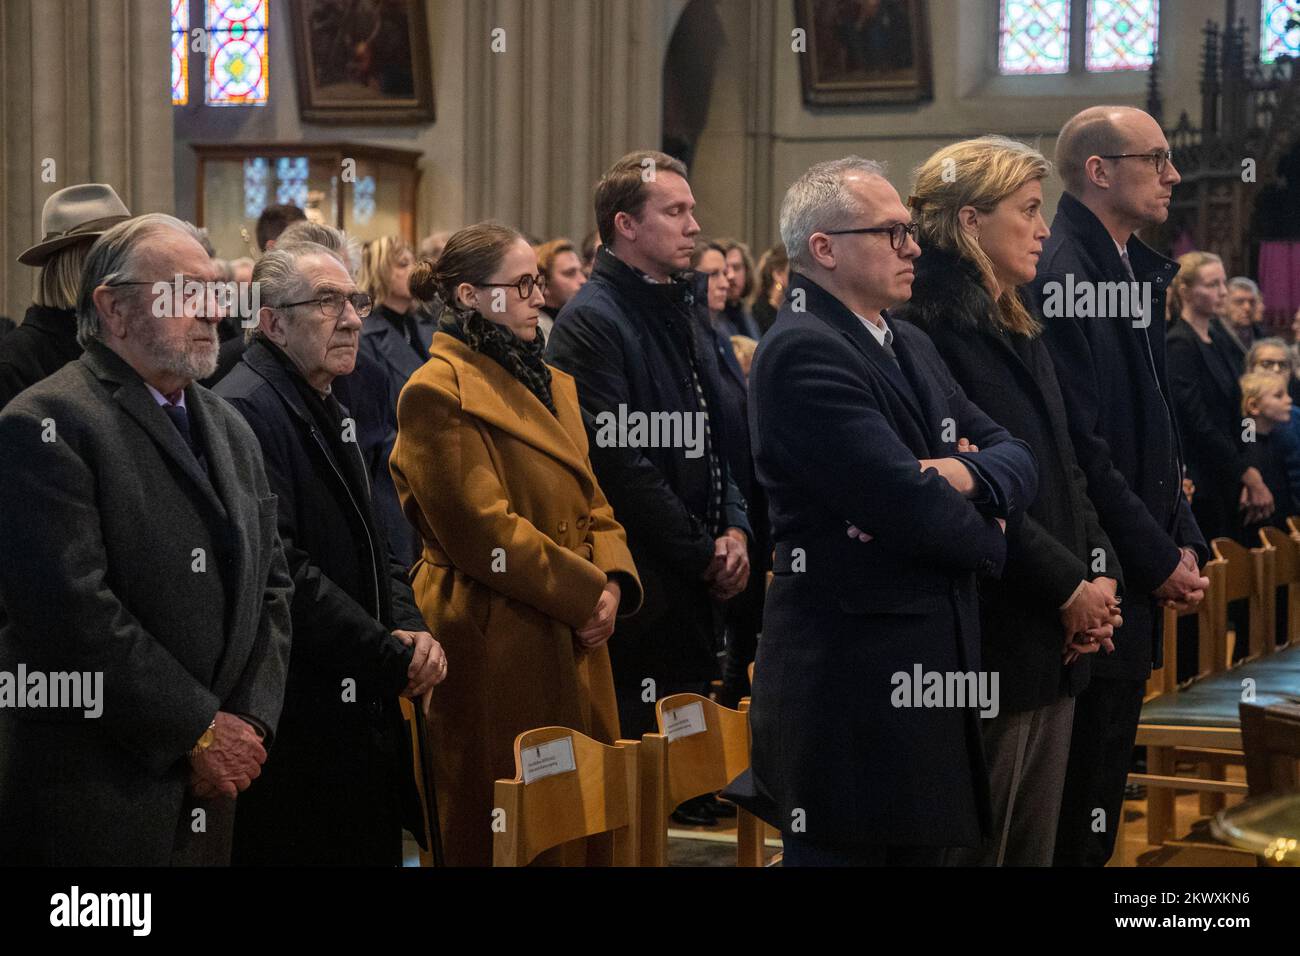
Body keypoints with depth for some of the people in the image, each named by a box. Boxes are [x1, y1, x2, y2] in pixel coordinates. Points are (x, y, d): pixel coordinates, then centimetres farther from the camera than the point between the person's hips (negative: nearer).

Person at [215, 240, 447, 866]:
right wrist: (392, 656, -15)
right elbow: (278, 569, -22)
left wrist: (409, 628, 1)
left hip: (362, 716, 10)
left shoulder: (328, 413, 19)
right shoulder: (246, 410, -14)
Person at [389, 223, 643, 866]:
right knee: (508, 837, -1)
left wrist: (613, 582, -5)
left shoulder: (550, 384, 16)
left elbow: (591, 504, 15)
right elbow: (481, 529, -17)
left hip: (574, 643, 8)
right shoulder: (437, 391, -11)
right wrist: (585, 593, -14)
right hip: (496, 644, -8)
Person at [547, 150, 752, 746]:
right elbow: (618, 464, -18)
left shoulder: (681, 316, 18)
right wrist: (704, 554, -12)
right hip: (640, 600, -9)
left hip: (698, 596, 9)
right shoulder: (591, 322, -12)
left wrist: (735, 529, 3)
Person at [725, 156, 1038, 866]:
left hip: (933, 667, 9)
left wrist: (971, 476, -12)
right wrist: (986, 538, -1)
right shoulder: (801, 354, -14)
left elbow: (1017, 460, 12)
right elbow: (908, 504, -21)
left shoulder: (911, 346, 17)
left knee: (922, 847, 12)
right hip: (848, 680, -9)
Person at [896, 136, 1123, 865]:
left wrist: (1099, 572, -1)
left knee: (1035, 841, 12)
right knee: (973, 845, 1)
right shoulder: (927, 332, -13)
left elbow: (1066, 469, 15)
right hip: (985, 639, -9)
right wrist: (1066, 585, -14)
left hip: (1055, 638, 9)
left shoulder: (1023, 331, 16)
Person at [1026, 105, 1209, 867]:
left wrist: (1185, 540, 9)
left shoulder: (1139, 272, 14)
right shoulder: (1059, 276, -16)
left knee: (1105, 791, 15)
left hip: (1135, 584, 9)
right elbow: (1079, 451, -20)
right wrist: (1157, 558, -15)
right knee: (1076, 811, -2)